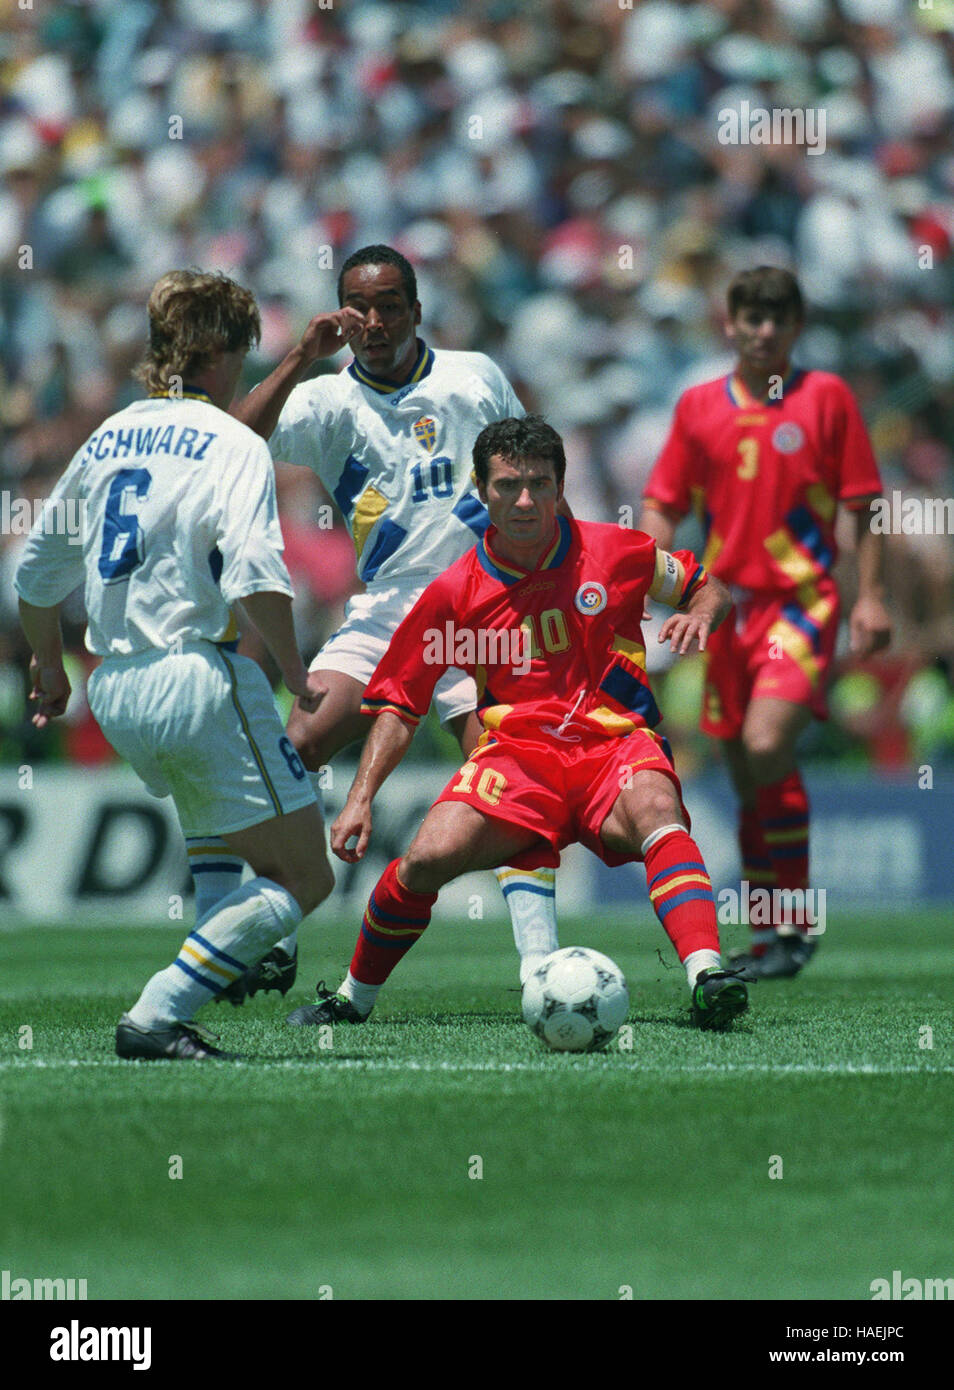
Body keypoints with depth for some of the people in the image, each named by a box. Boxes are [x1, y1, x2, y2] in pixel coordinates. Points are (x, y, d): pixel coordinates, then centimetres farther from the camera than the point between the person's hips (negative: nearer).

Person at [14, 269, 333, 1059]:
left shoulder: (108, 438, 15)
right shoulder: (232, 446, -7)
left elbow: (37, 571, 24)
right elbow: (256, 577, -22)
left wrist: (49, 667, 38)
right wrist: (296, 674, -10)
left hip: (113, 691, 8)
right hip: (197, 681, -8)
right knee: (305, 876, -2)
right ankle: (156, 1017, -12)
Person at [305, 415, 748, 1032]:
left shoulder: (616, 553, 3)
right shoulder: (457, 591, 4)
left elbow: (709, 587, 20)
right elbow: (398, 703, 10)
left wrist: (701, 613, -5)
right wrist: (362, 797, 0)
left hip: (616, 744, -1)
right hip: (516, 751, 1)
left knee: (653, 809, -37)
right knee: (429, 857, -23)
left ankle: (708, 976, -50)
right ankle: (355, 998, 1)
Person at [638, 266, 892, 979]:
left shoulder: (826, 396, 2)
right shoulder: (699, 406, 10)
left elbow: (863, 502, 3)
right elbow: (663, 504, 12)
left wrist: (871, 595, -3)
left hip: (802, 599, -4)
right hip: (728, 601, 4)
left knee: (767, 746, -22)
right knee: (747, 778, 7)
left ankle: (795, 922, -10)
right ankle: (769, 937, 17)